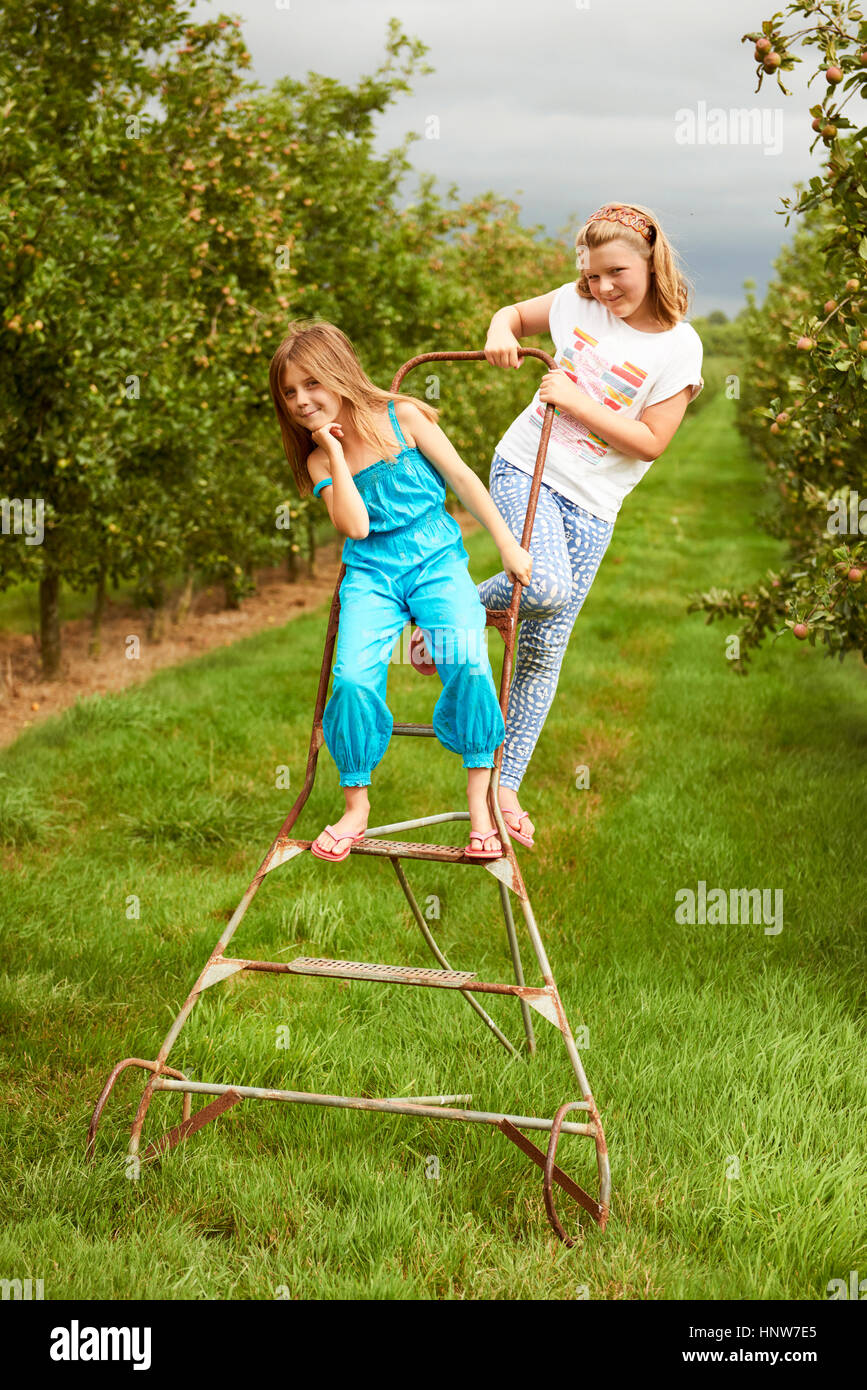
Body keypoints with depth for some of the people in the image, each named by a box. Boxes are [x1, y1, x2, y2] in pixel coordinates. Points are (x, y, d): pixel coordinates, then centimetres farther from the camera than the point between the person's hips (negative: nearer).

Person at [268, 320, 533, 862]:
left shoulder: (401, 417, 1)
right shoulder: (318, 460, 7)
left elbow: (462, 477, 4)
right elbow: (355, 526, -7)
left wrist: (507, 543, 2)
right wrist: (336, 455, -7)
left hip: (435, 560, -2)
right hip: (372, 575, 2)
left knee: (467, 663, -27)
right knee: (353, 678, -23)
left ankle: (480, 796, -13)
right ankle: (356, 802, -4)